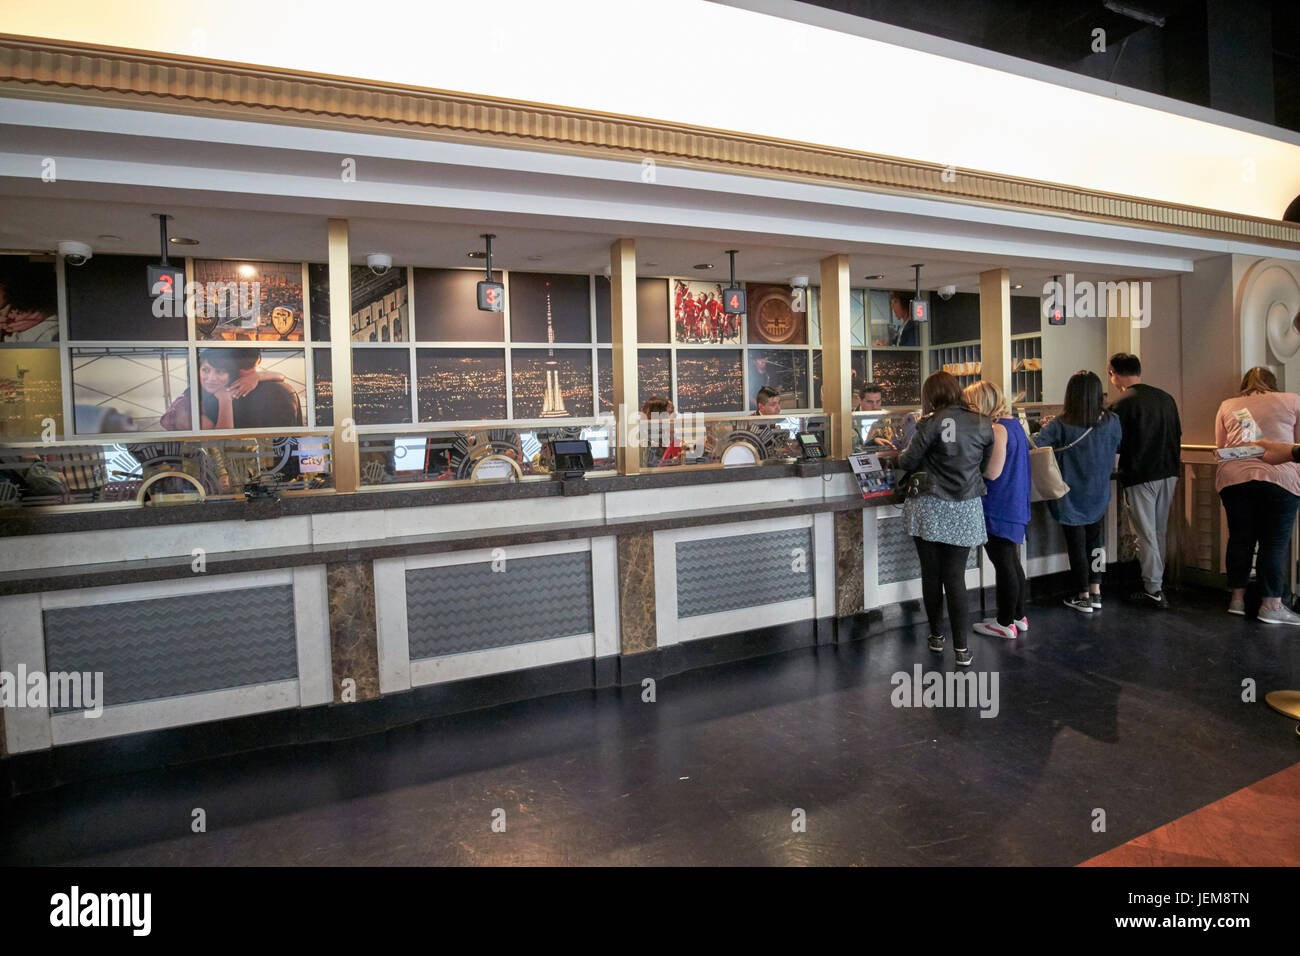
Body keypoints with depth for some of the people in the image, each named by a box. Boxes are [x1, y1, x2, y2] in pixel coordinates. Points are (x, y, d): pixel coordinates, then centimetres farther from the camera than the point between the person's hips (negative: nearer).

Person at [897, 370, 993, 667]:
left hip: (930, 509, -3)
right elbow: (985, 465, 12)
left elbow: (907, 462, -8)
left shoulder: (931, 423, -12)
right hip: (965, 511, 3)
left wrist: (903, 453, 14)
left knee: (931, 575, 11)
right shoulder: (983, 424, 2)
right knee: (955, 576, 6)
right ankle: (961, 648, 3)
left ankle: (936, 636, 25)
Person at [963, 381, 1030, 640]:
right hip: (1016, 506, 10)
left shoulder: (997, 429, -19)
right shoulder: (1014, 424, 11)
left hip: (999, 509, -10)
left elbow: (992, 472, -22)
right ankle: (1018, 616, 28)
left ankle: (1005, 623, 10)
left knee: (1003, 565, 0)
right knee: (1012, 563, 18)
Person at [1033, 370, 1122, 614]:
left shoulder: (1060, 425, -18)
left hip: (1072, 496, -3)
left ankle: (1083, 597, 16)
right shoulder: (1112, 421, -6)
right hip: (1099, 494, 4)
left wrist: (1046, 429, -4)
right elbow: (1118, 447, 11)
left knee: (1076, 543, 7)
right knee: (1094, 539, 18)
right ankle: (1095, 593, 22)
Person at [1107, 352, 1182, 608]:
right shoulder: (1165, 397, 8)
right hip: (1168, 472, 7)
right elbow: (1178, 435, 14)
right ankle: (1157, 581, 26)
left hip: (1140, 476, -6)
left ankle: (1154, 590, 4)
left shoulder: (1120, 405, -13)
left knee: (1146, 534, 1)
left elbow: (1115, 445, -12)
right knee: (1159, 531, 17)